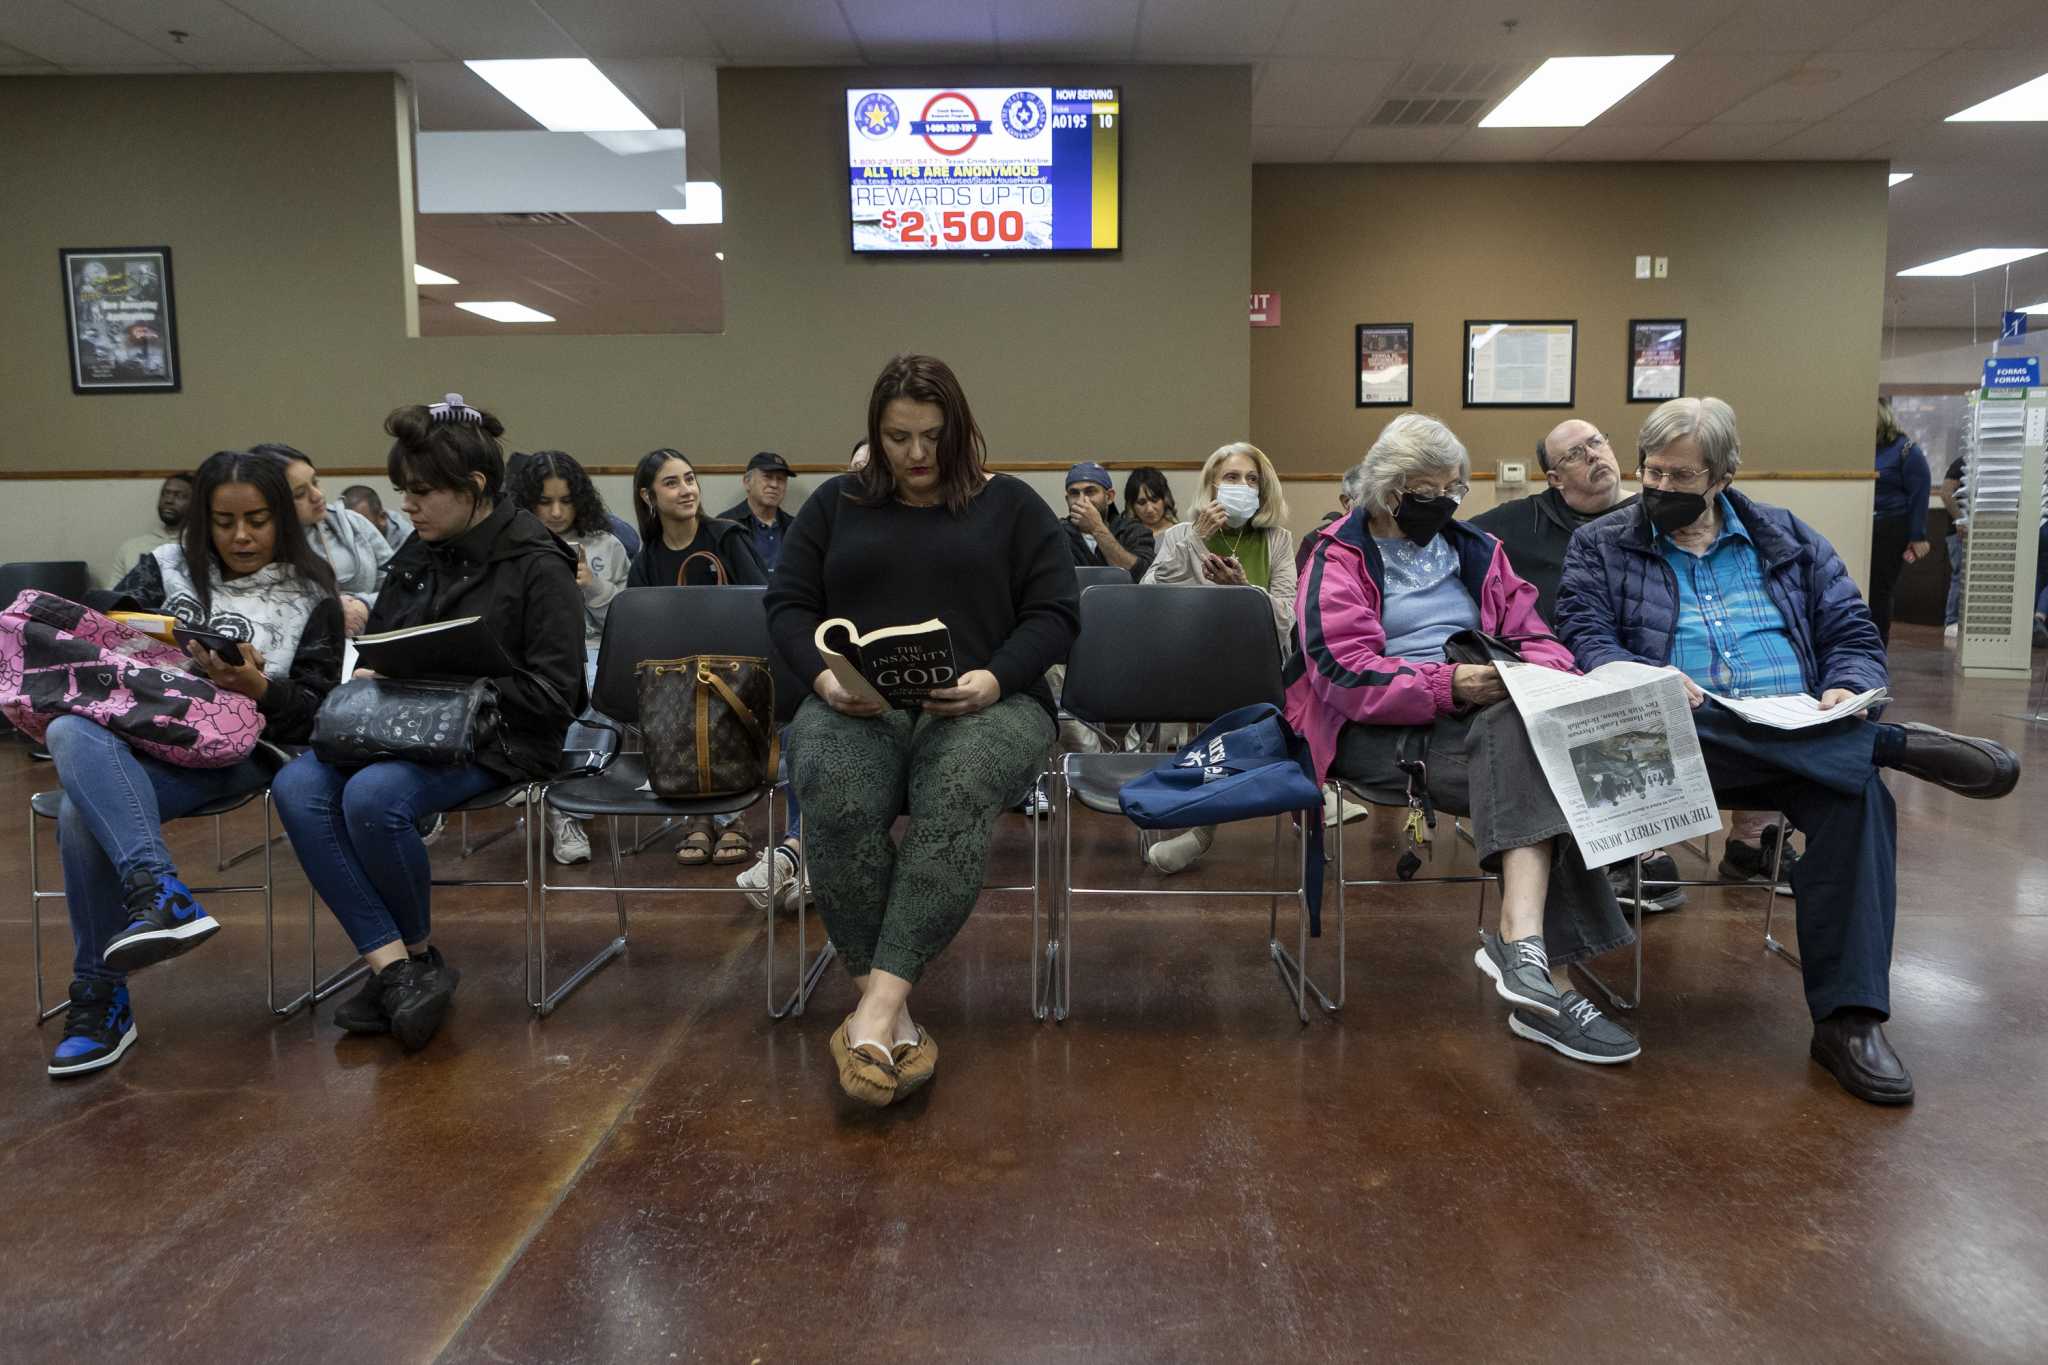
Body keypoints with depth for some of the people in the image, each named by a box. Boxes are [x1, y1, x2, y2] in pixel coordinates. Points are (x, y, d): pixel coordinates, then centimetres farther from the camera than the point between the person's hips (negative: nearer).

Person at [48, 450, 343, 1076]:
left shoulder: (311, 598, 8)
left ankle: (99, 995, -20)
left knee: (82, 813, -30)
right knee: (71, 732, -34)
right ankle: (159, 891, -40)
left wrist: (260, 689, -17)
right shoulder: (165, 569, 15)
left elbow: (315, 713, 3)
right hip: (141, 746, 4)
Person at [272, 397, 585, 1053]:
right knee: (297, 786, -21)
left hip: (494, 740, -7)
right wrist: (370, 674, 4)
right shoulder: (417, 553, 14)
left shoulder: (538, 567, -8)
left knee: (373, 796, -32)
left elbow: (554, 695, -12)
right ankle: (395, 968, -23)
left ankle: (417, 955, -4)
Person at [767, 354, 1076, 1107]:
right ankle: (893, 1015, -29)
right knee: (836, 799, -35)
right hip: (855, 706, 2)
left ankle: (876, 1009, -39)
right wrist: (824, 677, -8)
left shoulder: (1012, 505, 13)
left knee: (954, 797, -38)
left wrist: (993, 680, -14)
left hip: (985, 704, -1)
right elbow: (787, 603, 13)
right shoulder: (835, 503, 18)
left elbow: (1054, 613, 5)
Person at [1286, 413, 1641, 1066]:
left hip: (1488, 715, 5)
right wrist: (1447, 686, -21)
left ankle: (1522, 939, -40)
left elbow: (1532, 634, 17)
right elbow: (1346, 672, -10)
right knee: (1531, 764, -31)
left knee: (1527, 733, -32)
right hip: (1380, 735, -5)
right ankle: (1547, 979, -37)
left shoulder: (1476, 549, 22)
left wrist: (1539, 671, -7)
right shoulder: (1339, 559, 4)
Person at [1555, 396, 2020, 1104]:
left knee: (1858, 791, -32)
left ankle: (1848, 1018, -31)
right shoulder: (1601, 546, 14)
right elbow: (1587, 639, 0)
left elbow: (1854, 635, 17)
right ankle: (1899, 743, -26)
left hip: (1803, 741, 2)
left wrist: (1846, 692, -6)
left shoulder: (1789, 540, 21)